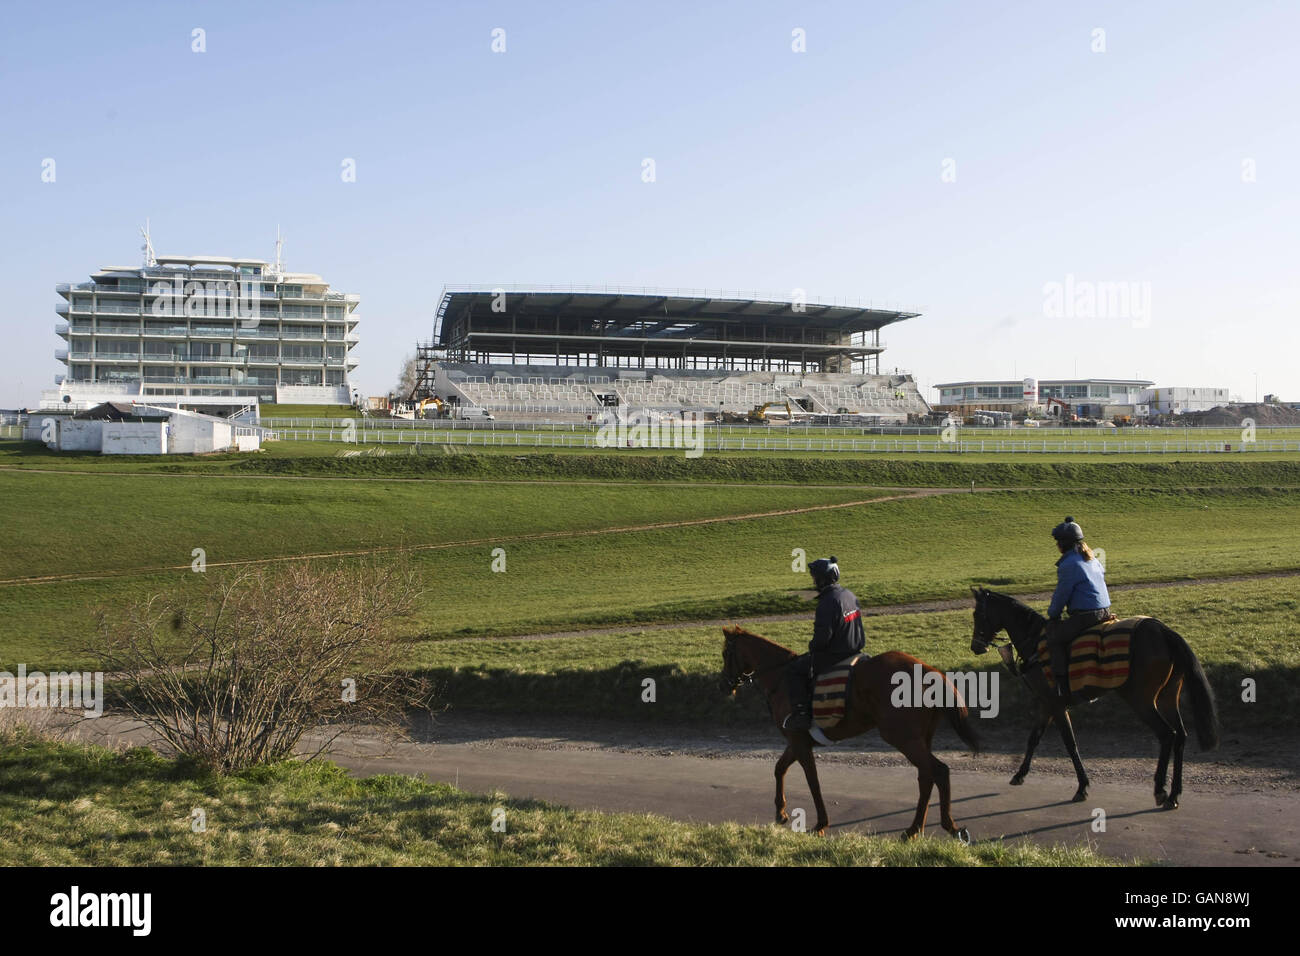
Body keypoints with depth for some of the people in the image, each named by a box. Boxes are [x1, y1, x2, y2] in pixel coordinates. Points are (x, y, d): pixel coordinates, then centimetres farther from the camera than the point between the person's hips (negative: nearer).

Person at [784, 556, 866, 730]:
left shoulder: (828, 602, -24)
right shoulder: (850, 595, 7)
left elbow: (822, 636, -27)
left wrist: (812, 647, -5)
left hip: (833, 656, -10)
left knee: (794, 670, 0)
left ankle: (801, 714, -7)